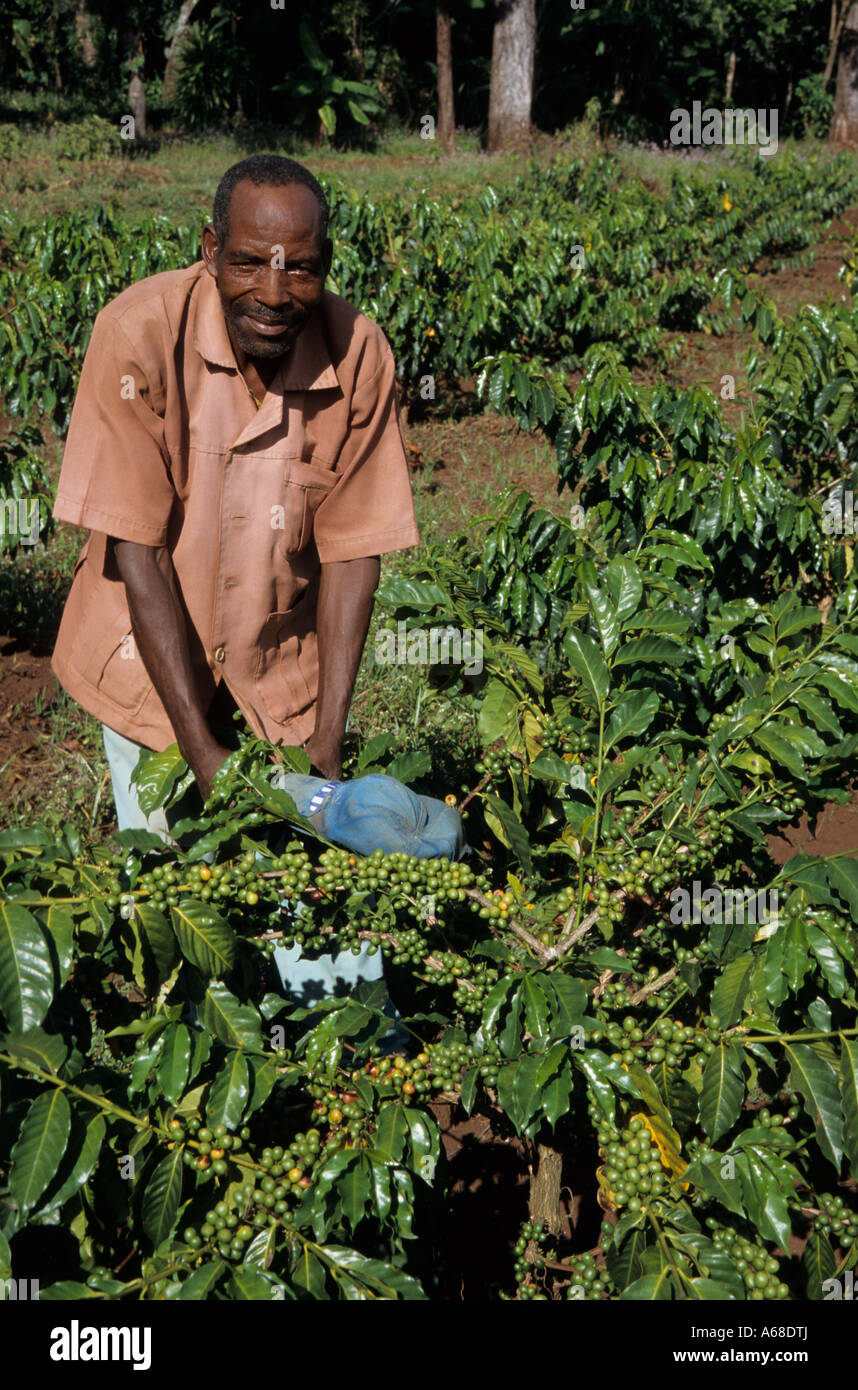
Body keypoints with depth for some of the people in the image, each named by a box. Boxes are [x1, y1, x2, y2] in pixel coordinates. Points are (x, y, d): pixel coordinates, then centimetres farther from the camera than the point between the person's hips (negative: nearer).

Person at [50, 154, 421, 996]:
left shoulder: (360, 357, -15)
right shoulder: (140, 333, -23)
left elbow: (352, 549, -9)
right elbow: (136, 550, -21)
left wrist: (328, 733, -14)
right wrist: (201, 752, -22)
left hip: (284, 664, 2)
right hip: (151, 662, -1)